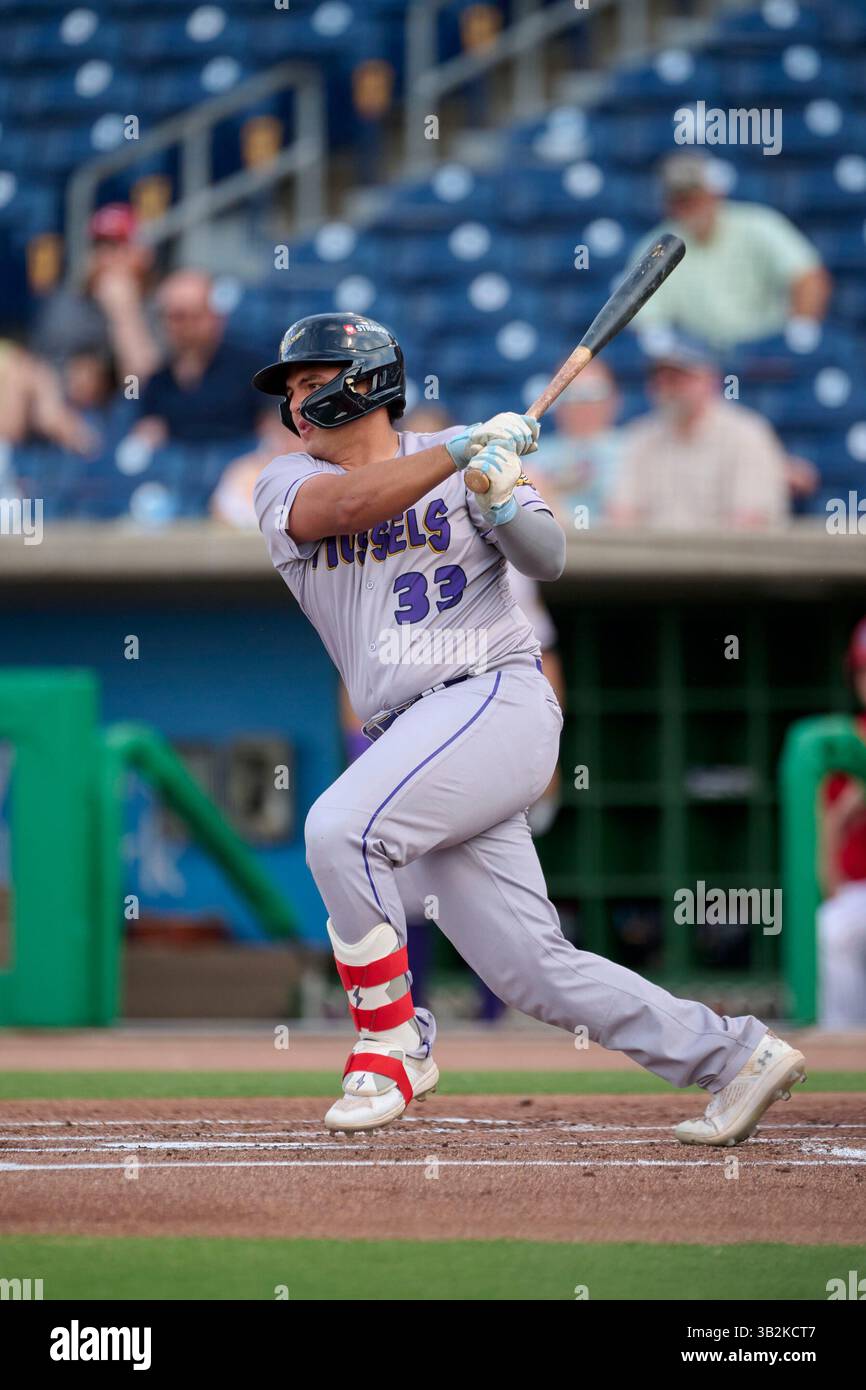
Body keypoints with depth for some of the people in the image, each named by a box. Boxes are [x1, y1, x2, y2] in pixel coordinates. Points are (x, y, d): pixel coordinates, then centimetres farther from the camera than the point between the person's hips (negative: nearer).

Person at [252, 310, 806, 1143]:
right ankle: (735, 1057, 8)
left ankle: (390, 1049, -12)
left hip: (496, 699, -5)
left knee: (339, 828, -26)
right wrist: (461, 451, -19)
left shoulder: (465, 457, 7)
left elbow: (547, 560, -4)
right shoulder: (288, 483, 12)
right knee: (532, 971, -1)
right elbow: (350, 506, -11)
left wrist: (502, 505, -23)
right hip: (414, 735, 5)